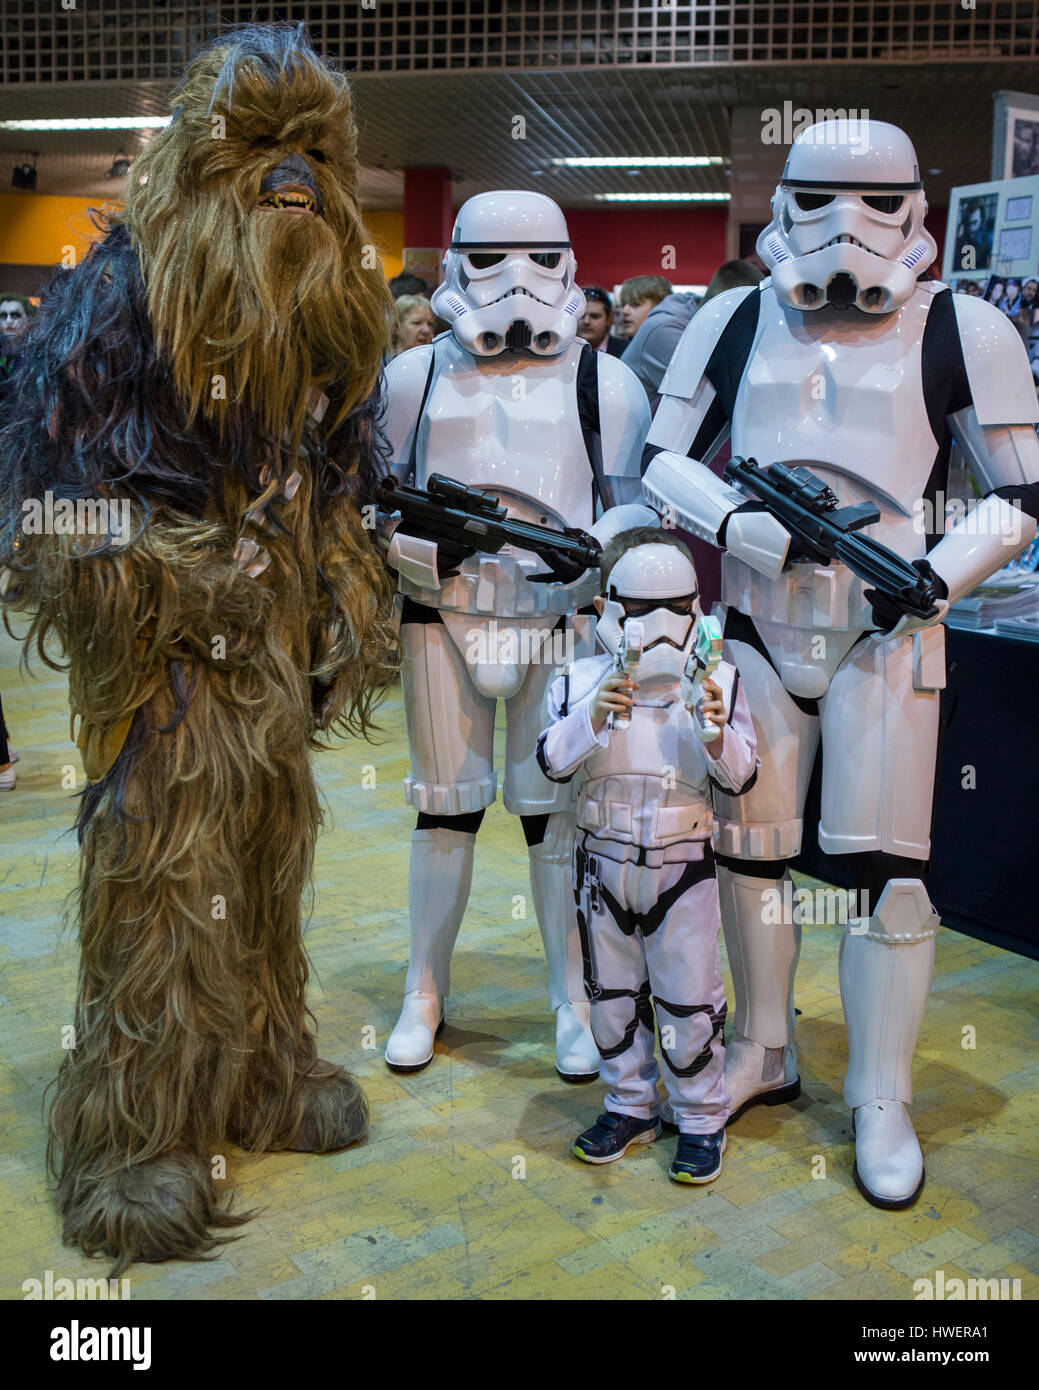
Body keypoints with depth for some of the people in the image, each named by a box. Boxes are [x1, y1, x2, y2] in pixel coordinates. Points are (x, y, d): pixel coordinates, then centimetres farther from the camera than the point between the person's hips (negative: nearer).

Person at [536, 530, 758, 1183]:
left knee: (689, 996, 5)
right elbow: (553, 761, -14)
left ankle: (702, 1118, 24)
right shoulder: (581, 681, -5)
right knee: (612, 992, 15)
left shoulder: (719, 682, -6)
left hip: (683, 865, -2)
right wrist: (593, 718, -29)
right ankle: (631, 1106, 34)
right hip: (604, 862, 2)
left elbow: (741, 776, -8)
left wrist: (716, 736, -28)